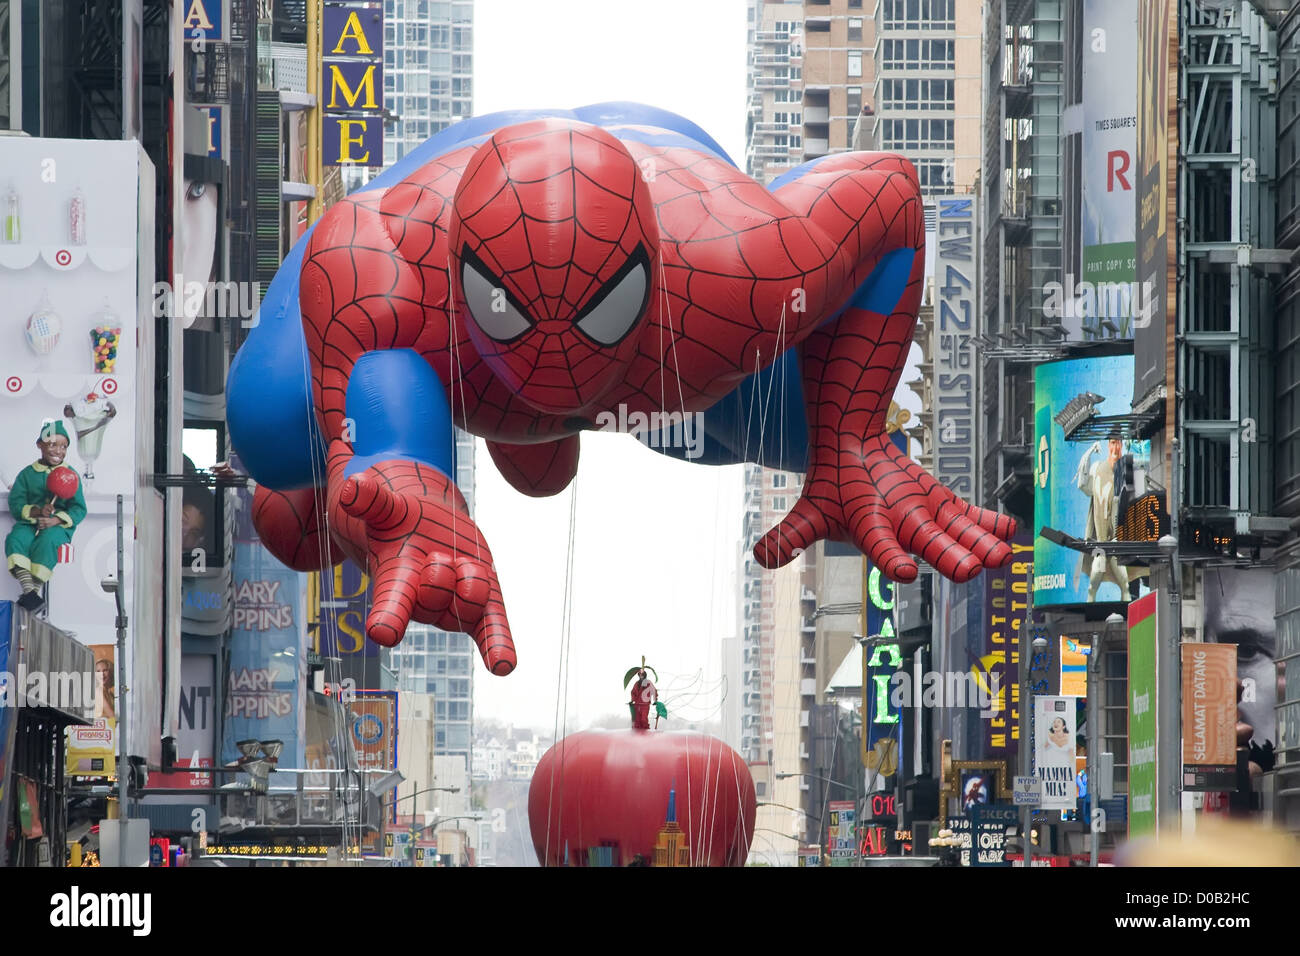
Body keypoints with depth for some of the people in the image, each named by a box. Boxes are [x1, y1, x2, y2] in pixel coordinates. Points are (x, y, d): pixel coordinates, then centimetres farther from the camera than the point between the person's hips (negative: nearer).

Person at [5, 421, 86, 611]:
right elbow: (16, 504, 3)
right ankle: (28, 590, -42)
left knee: (45, 541, -36)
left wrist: (55, 520, -17)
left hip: (59, 526, -2)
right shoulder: (27, 474, 11)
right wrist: (37, 512, -16)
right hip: (29, 524, 2)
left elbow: (79, 509, 0)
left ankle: (35, 589, -31)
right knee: (15, 539, -31)